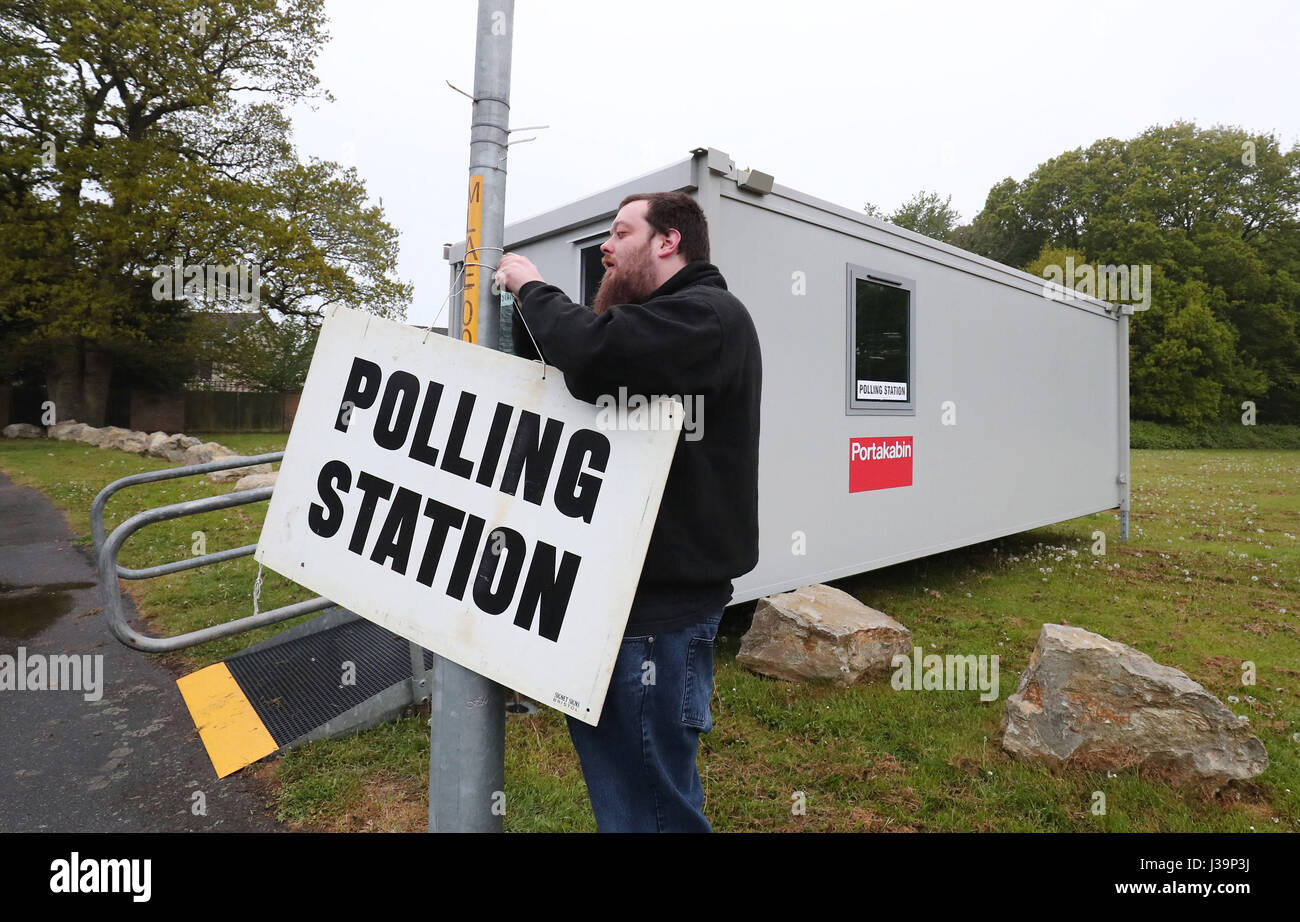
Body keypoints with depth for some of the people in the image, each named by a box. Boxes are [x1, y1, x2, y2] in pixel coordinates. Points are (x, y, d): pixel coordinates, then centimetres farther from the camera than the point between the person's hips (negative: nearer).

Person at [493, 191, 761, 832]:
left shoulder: (708, 315, -12)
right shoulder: (651, 320, 20)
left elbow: (592, 357, -29)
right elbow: (559, 383, 22)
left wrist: (531, 288, -11)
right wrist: (527, 310, 10)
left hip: (665, 601, -10)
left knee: (650, 800, 1)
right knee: (611, 766, 23)